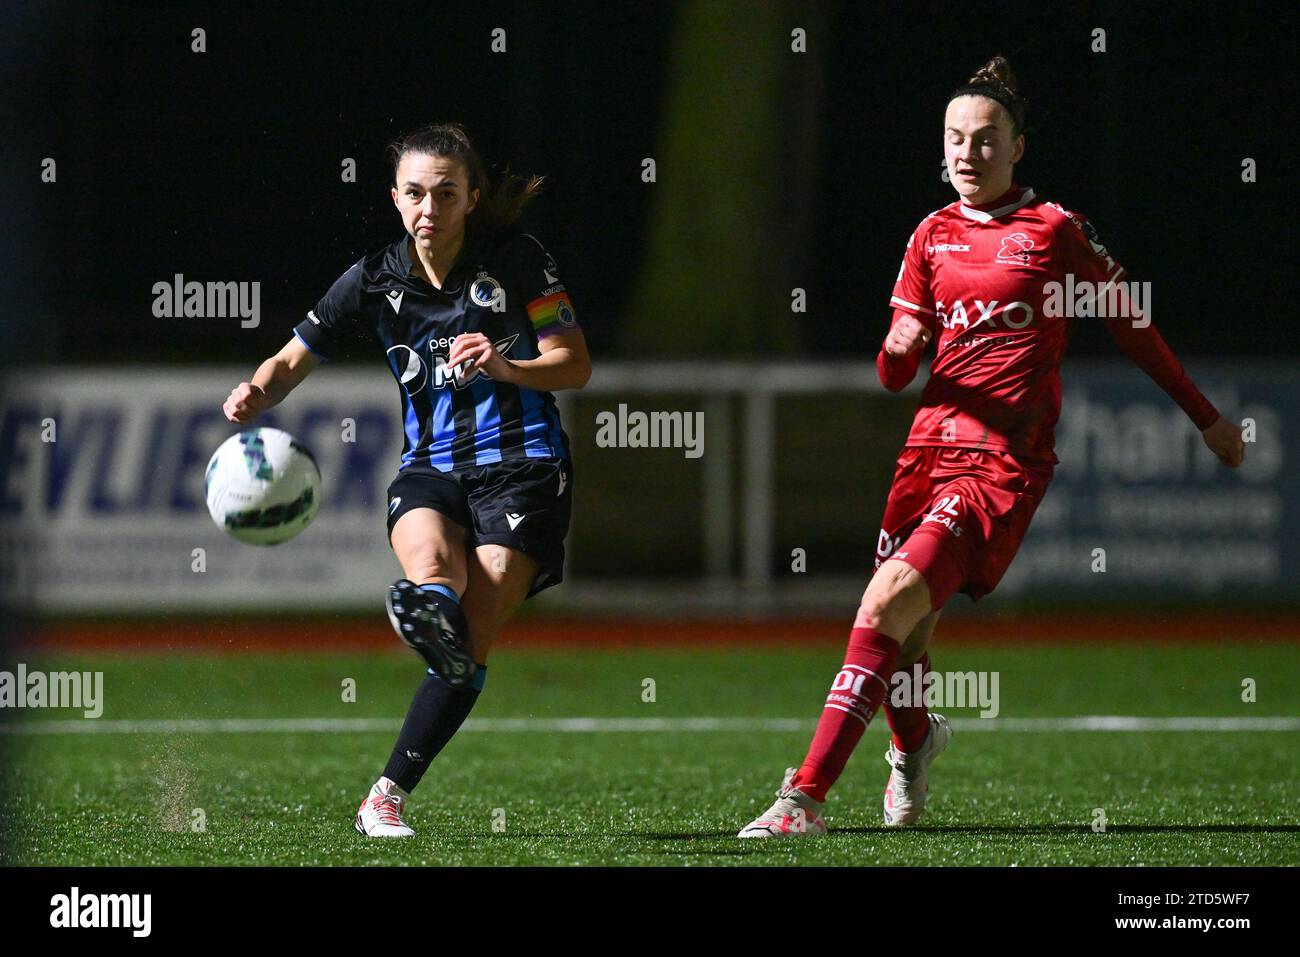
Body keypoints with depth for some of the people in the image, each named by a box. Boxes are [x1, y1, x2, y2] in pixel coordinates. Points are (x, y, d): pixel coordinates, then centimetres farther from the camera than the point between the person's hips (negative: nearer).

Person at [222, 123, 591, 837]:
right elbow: (293, 361, 10)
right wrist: (256, 394, -14)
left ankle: (386, 795, -13)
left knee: (467, 650, -16)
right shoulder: (374, 282, 5)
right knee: (430, 558, -37)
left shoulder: (516, 259, -1)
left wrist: (505, 366, -19)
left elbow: (576, 366, 0)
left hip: (523, 464, -2)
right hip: (430, 464, 2)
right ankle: (431, 614, -71)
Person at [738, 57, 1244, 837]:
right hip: (932, 446, 5)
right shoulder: (933, 235, 15)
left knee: (887, 604, -22)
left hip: (1004, 464, -5)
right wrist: (900, 349, -9)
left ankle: (807, 797, -26)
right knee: (903, 637, 6)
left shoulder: (1055, 230, 1)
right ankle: (916, 743, 42)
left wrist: (1206, 417, 16)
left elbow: (1133, 324, 11)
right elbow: (894, 376, 15)